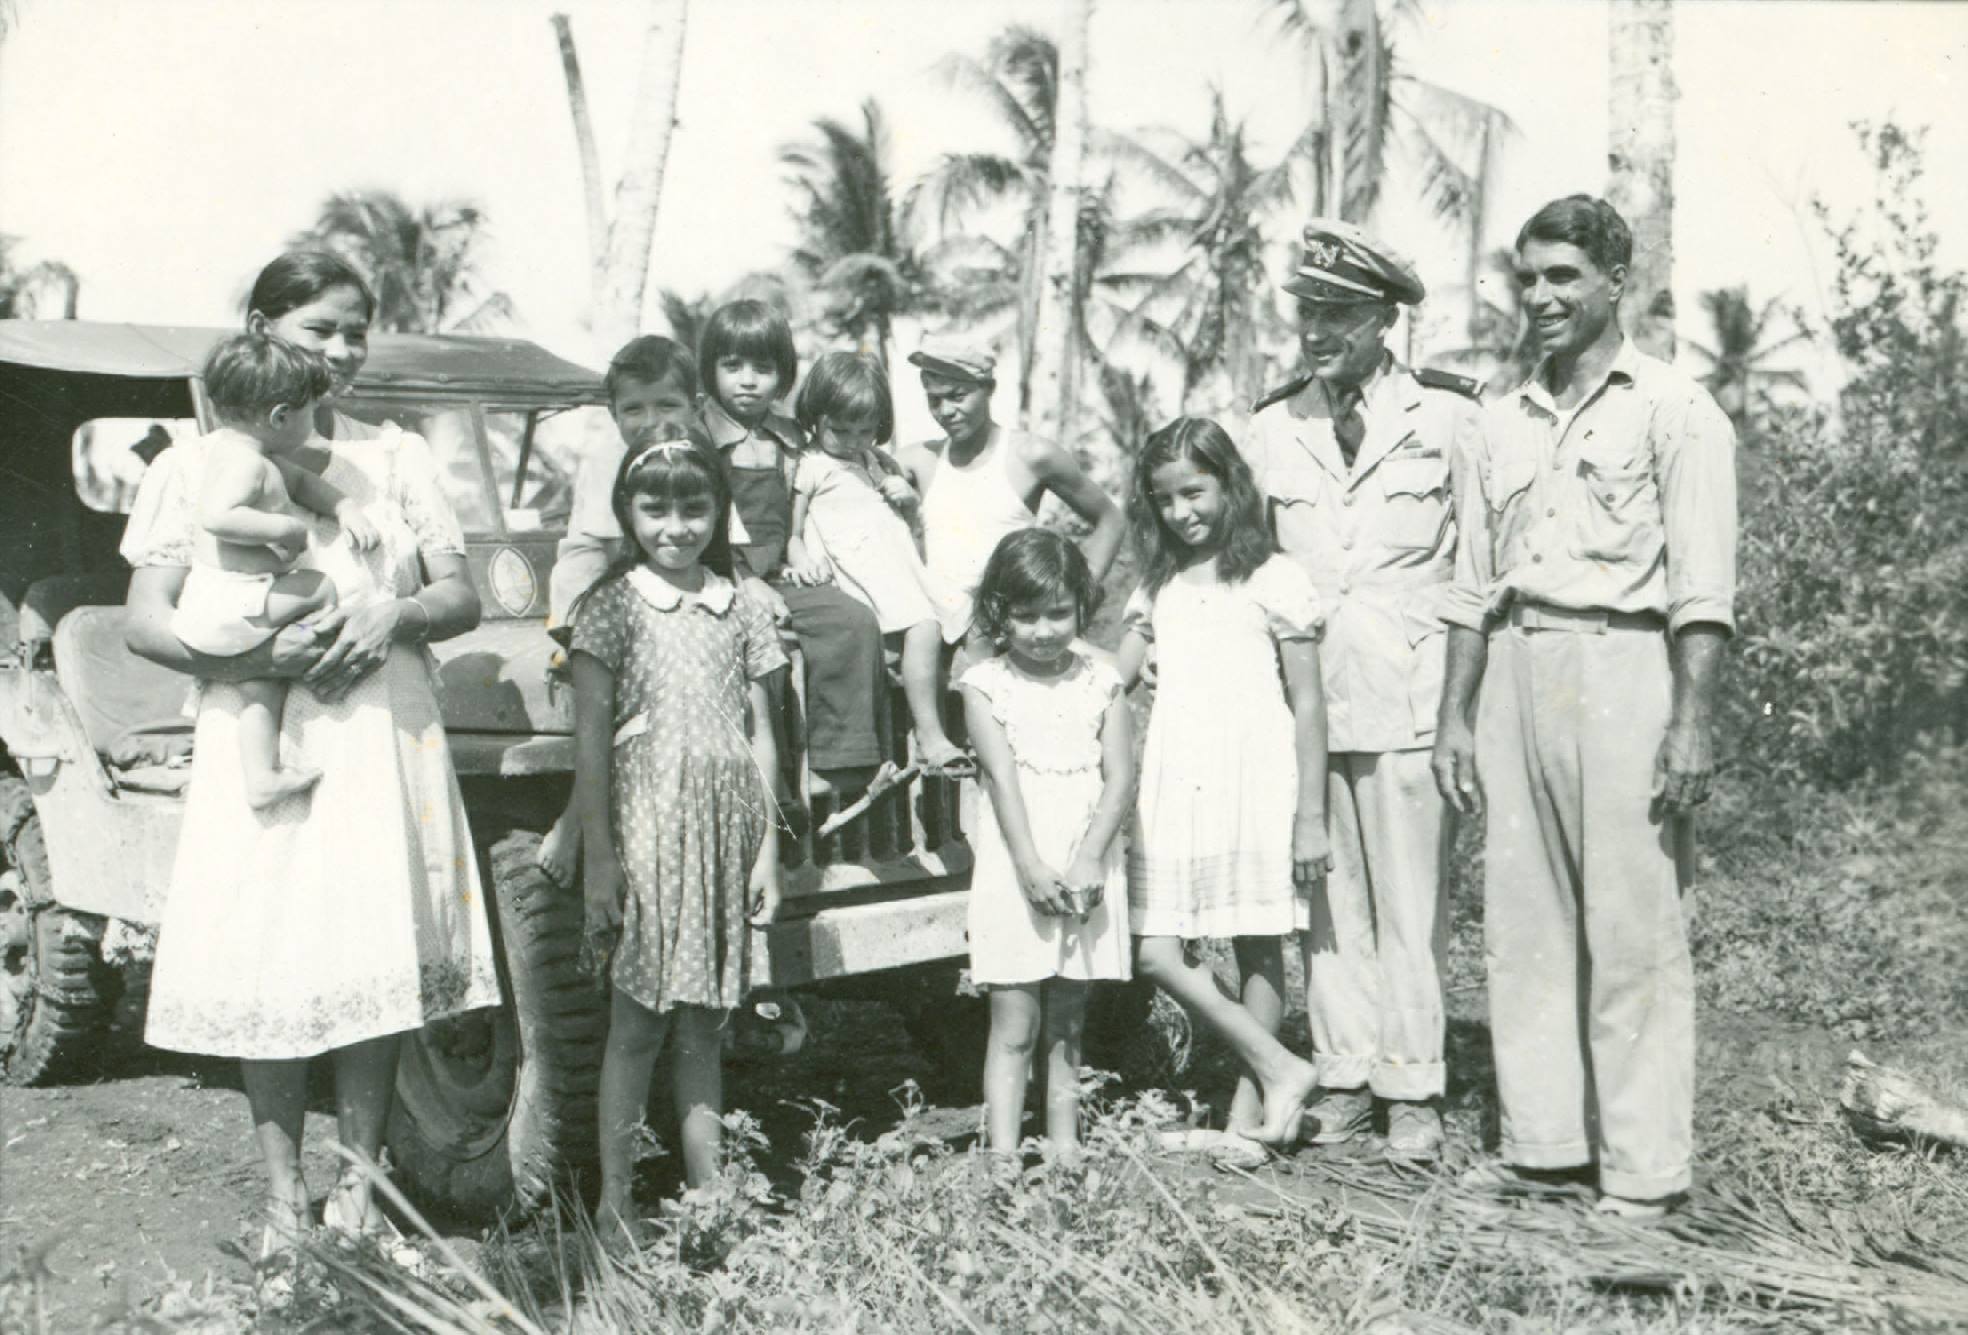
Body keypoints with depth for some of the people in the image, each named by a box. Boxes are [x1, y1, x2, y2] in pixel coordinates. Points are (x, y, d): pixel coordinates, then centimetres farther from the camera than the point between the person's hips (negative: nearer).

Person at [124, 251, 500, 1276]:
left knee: (379, 954, 1)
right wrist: (254, 654, -17)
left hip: (383, 740, 2)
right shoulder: (197, 467, 5)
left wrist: (393, 614, -12)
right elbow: (145, 621, -1)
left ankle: (360, 1179, 13)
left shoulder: (397, 458, 12)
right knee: (266, 966, 0)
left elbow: (462, 597, 9)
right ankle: (283, 1193, 14)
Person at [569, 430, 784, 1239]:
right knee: (637, 1021, 0)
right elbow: (590, 741, -4)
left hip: (724, 824, 4)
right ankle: (615, 1203, 9)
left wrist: (767, 847, 6)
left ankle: (709, 1194, 17)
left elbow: (759, 735, 10)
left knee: (703, 1021, 10)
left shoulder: (741, 608, 9)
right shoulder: (614, 605, -1)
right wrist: (598, 856, -10)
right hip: (648, 818, -3)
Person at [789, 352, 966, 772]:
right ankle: (928, 738, -23)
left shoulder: (877, 461, 23)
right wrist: (801, 559, -21)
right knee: (923, 628, -25)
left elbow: (909, 509, 36)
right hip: (856, 567, -8)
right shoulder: (809, 467, 4)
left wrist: (906, 495, 12)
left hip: (899, 559, 8)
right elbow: (790, 528, 0)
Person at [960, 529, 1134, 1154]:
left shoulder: (1100, 682, 6)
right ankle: (1003, 1154, 0)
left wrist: (1087, 861, -14)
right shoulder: (986, 685, 0)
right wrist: (1032, 866, -19)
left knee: (1067, 1025, 11)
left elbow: (1120, 778, -1)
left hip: (1087, 872, 2)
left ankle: (1064, 1148, 18)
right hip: (1015, 872, -2)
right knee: (1014, 1024, -2)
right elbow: (1002, 778, -9)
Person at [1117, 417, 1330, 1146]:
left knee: (1259, 949, 2)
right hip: (1172, 786, 5)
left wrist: (1311, 816, -3)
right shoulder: (1157, 588, 15)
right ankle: (1280, 1068, 6)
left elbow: (1308, 704, 0)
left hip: (1255, 785, -4)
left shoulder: (1273, 579, 0)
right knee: (1155, 954, -3)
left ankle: (1249, 1102, 12)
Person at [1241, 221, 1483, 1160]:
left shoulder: (1448, 418, 1)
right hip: (1302, 696, 3)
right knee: (1326, 896, 6)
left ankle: (1413, 1089, 9)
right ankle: (1343, 1077, 16)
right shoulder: (1271, 430, 11)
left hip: (1408, 696, -3)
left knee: (1410, 899, 0)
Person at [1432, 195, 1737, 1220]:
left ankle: (1643, 1170, 3)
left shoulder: (1673, 411, 1)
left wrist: (1693, 722, -14)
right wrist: (1456, 715, 13)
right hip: (1516, 672, 6)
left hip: (1621, 665, -5)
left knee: (1633, 927, -4)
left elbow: (1702, 589, -6)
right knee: (1523, 917, 6)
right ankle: (1542, 1143, 16)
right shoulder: (1503, 421, 17)